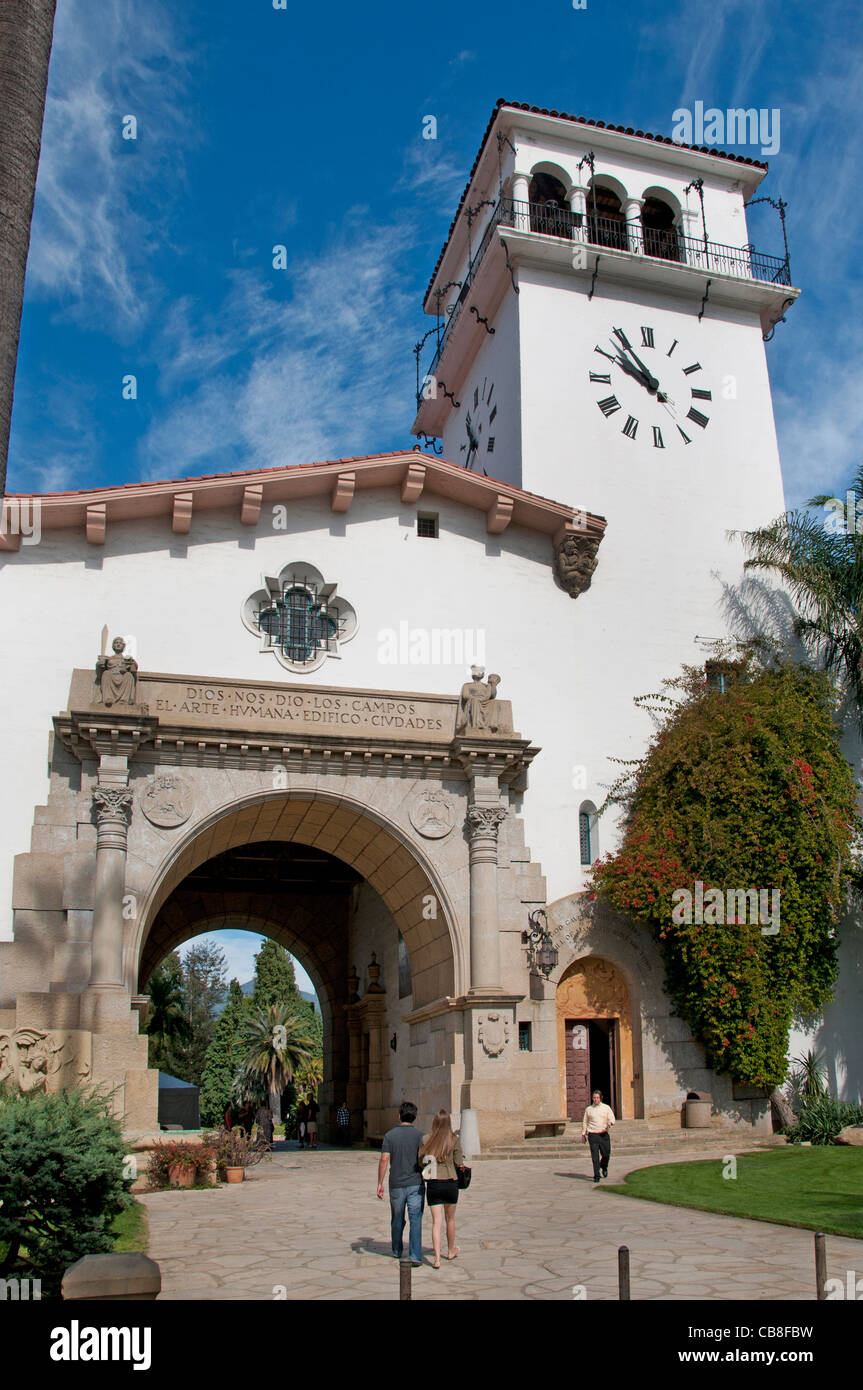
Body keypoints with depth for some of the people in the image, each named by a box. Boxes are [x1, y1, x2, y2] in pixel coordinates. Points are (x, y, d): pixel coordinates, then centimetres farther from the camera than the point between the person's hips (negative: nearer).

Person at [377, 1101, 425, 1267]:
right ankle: (415, 1256, -8)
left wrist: (380, 1183, -2)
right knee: (416, 1220, 0)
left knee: (397, 1220, 18)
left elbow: (384, 1160, -8)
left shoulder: (390, 1135, -3)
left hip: (396, 1184, 2)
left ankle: (397, 1251, 34)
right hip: (416, 1183, -1)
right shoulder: (419, 1135, -4)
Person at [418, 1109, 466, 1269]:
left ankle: (437, 1259, -7)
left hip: (433, 1184, 0)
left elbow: (420, 1161, 0)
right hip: (451, 1183, 0)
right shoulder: (454, 1140, -8)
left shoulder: (425, 1139, -5)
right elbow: (459, 1163, -8)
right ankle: (451, 1251, 37)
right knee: (450, 1219, 19)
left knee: (436, 1221, 3)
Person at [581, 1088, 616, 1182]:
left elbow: (612, 1118, 3)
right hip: (592, 1135, 0)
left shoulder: (606, 1108, 9)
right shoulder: (588, 1109, 10)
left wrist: (610, 1122, -19)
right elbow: (584, 1122, 15)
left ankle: (604, 1167, 34)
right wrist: (583, 1134, 12)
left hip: (604, 1134, 1)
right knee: (595, 1156, -6)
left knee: (606, 1154, 3)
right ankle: (596, 1176, 0)